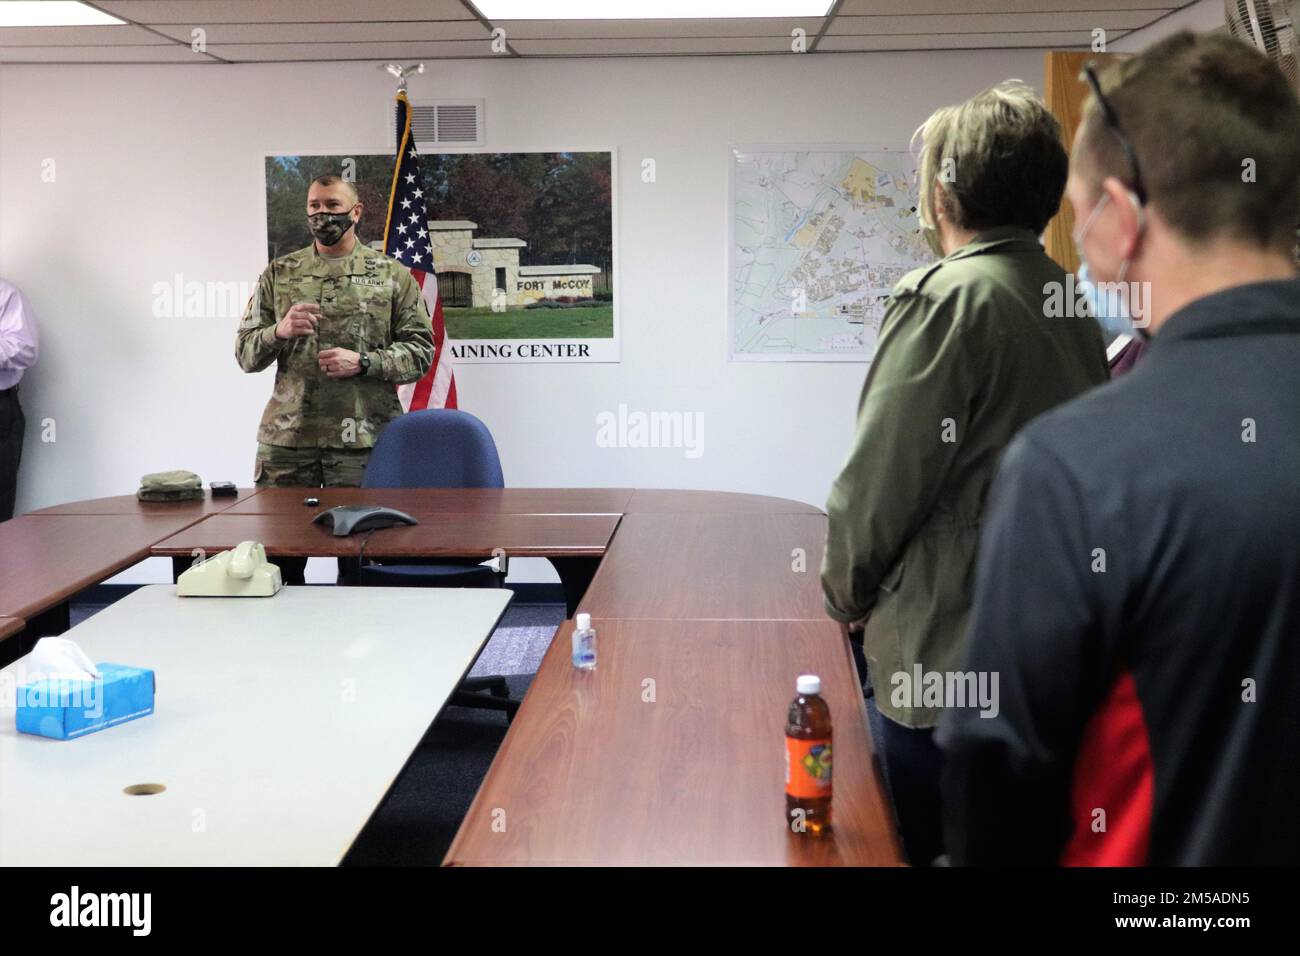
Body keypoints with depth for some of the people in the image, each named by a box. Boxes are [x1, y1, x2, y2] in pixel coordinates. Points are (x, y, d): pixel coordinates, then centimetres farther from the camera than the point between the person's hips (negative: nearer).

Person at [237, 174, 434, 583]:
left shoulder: (391, 275, 5)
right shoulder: (279, 274, 10)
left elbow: (420, 352, 1)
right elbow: (245, 354, 9)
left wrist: (363, 363, -14)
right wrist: (279, 332, -12)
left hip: (362, 437, -2)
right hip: (287, 437, 2)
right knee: (278, 549, 5)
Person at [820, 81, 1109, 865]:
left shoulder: (947, 299, -17)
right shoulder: (1072, 303, 7)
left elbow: (880, 482, -17)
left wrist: (847, 594, 2)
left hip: (947, 659, -8)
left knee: (925, 847, 8)